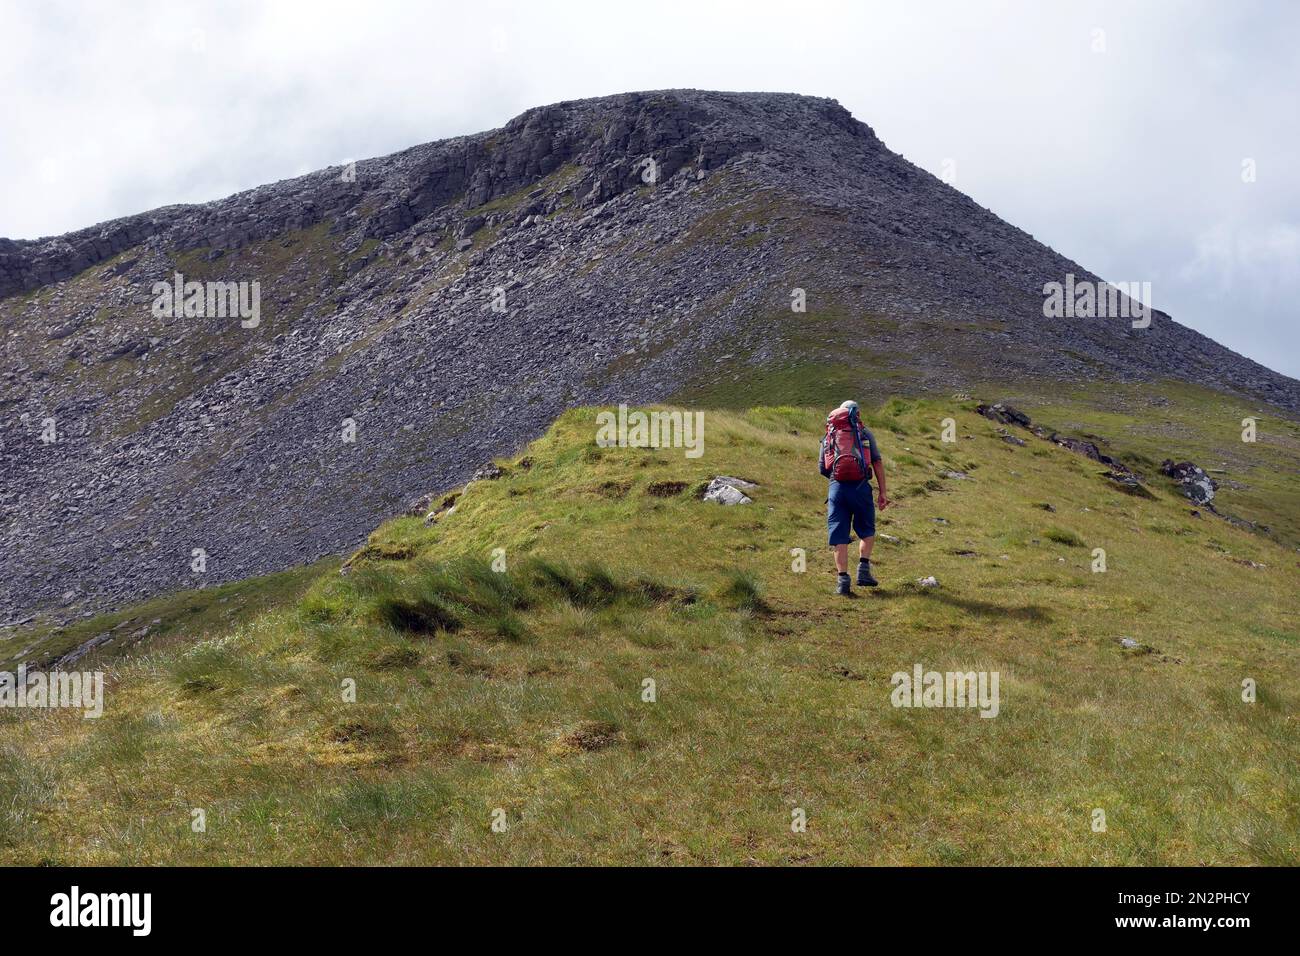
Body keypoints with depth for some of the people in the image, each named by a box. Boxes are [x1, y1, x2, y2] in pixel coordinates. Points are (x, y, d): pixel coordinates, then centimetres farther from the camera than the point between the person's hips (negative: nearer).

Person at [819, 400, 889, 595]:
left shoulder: (828, 437, 15)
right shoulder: (865, 433, 9)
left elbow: (822, 469, 12)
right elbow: (877, 463, 3)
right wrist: (882, 492, 4)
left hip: (837, 488, 1)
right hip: (861, 486, -1)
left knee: (839, 536, 4)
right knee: (867, 531, 18)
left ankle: (843, 580, -2)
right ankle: (863, 570, 5)